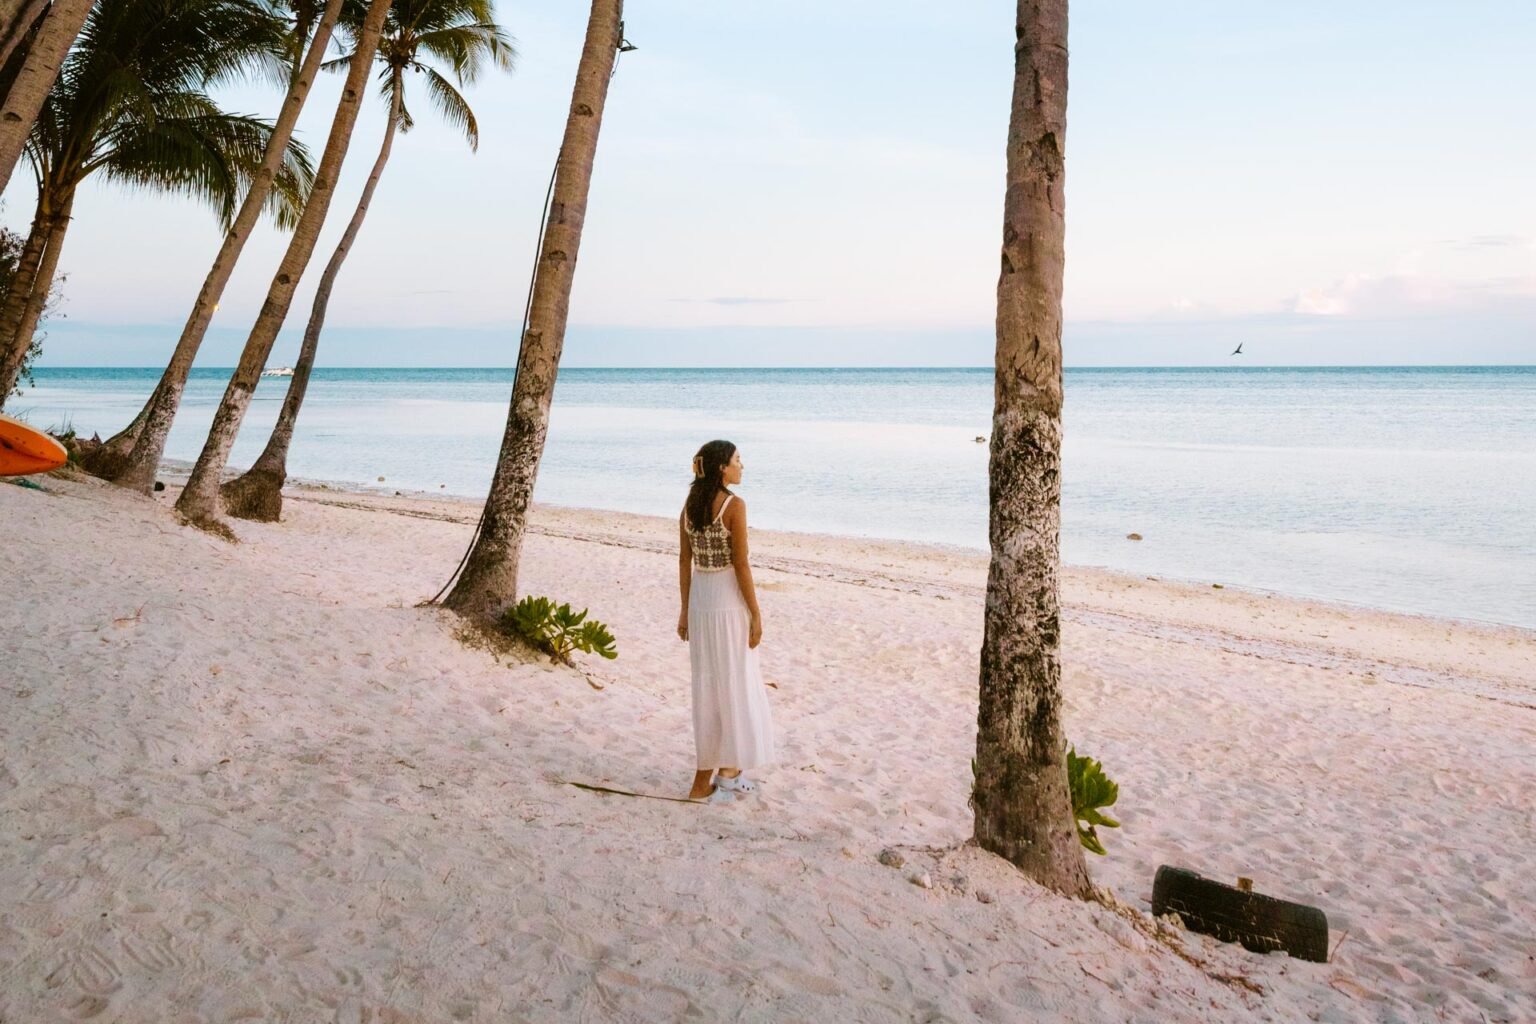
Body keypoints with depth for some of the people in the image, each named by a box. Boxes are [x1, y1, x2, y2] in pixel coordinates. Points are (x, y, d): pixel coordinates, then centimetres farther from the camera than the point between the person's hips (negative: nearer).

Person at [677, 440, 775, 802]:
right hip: (729, 600, -7)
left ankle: (705, 777, 20)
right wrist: (756, 614, -10)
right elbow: (741, 565, -15)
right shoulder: (734, 505, -14)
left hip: (700, 600, 7)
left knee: (707, 687, 13)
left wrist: (685, 609, 15)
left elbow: (685, 561, 9)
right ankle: (728, 768, 15)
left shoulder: (690, 505, 6)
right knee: (735, 685, 7)